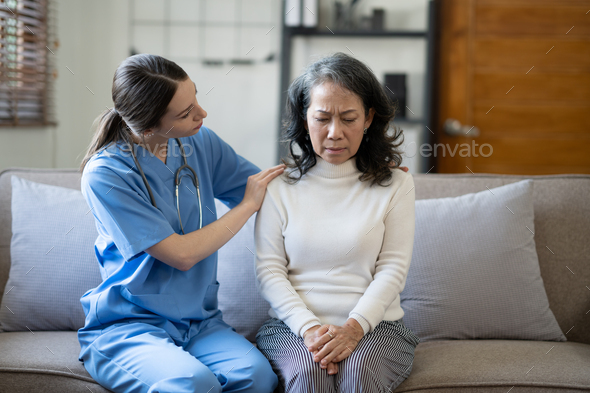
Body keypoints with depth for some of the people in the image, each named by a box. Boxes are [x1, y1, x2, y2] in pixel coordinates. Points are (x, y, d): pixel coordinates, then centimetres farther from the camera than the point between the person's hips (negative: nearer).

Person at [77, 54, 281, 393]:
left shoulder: (200, 143, 5)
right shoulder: (104, 174, -14)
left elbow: (276, 189, 19)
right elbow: (182, 255, -14)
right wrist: (248, 206, -5)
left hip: (200, 322, 5)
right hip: (127, 325, -4)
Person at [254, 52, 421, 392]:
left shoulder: (396, 184, 6)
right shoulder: (280, 185, 7)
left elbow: (393, 268, 0)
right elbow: (269, 269, 2)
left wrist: (354, 327, -16)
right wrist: (309, 328, -14)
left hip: (374, 323, 0)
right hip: (294, 323, 0)